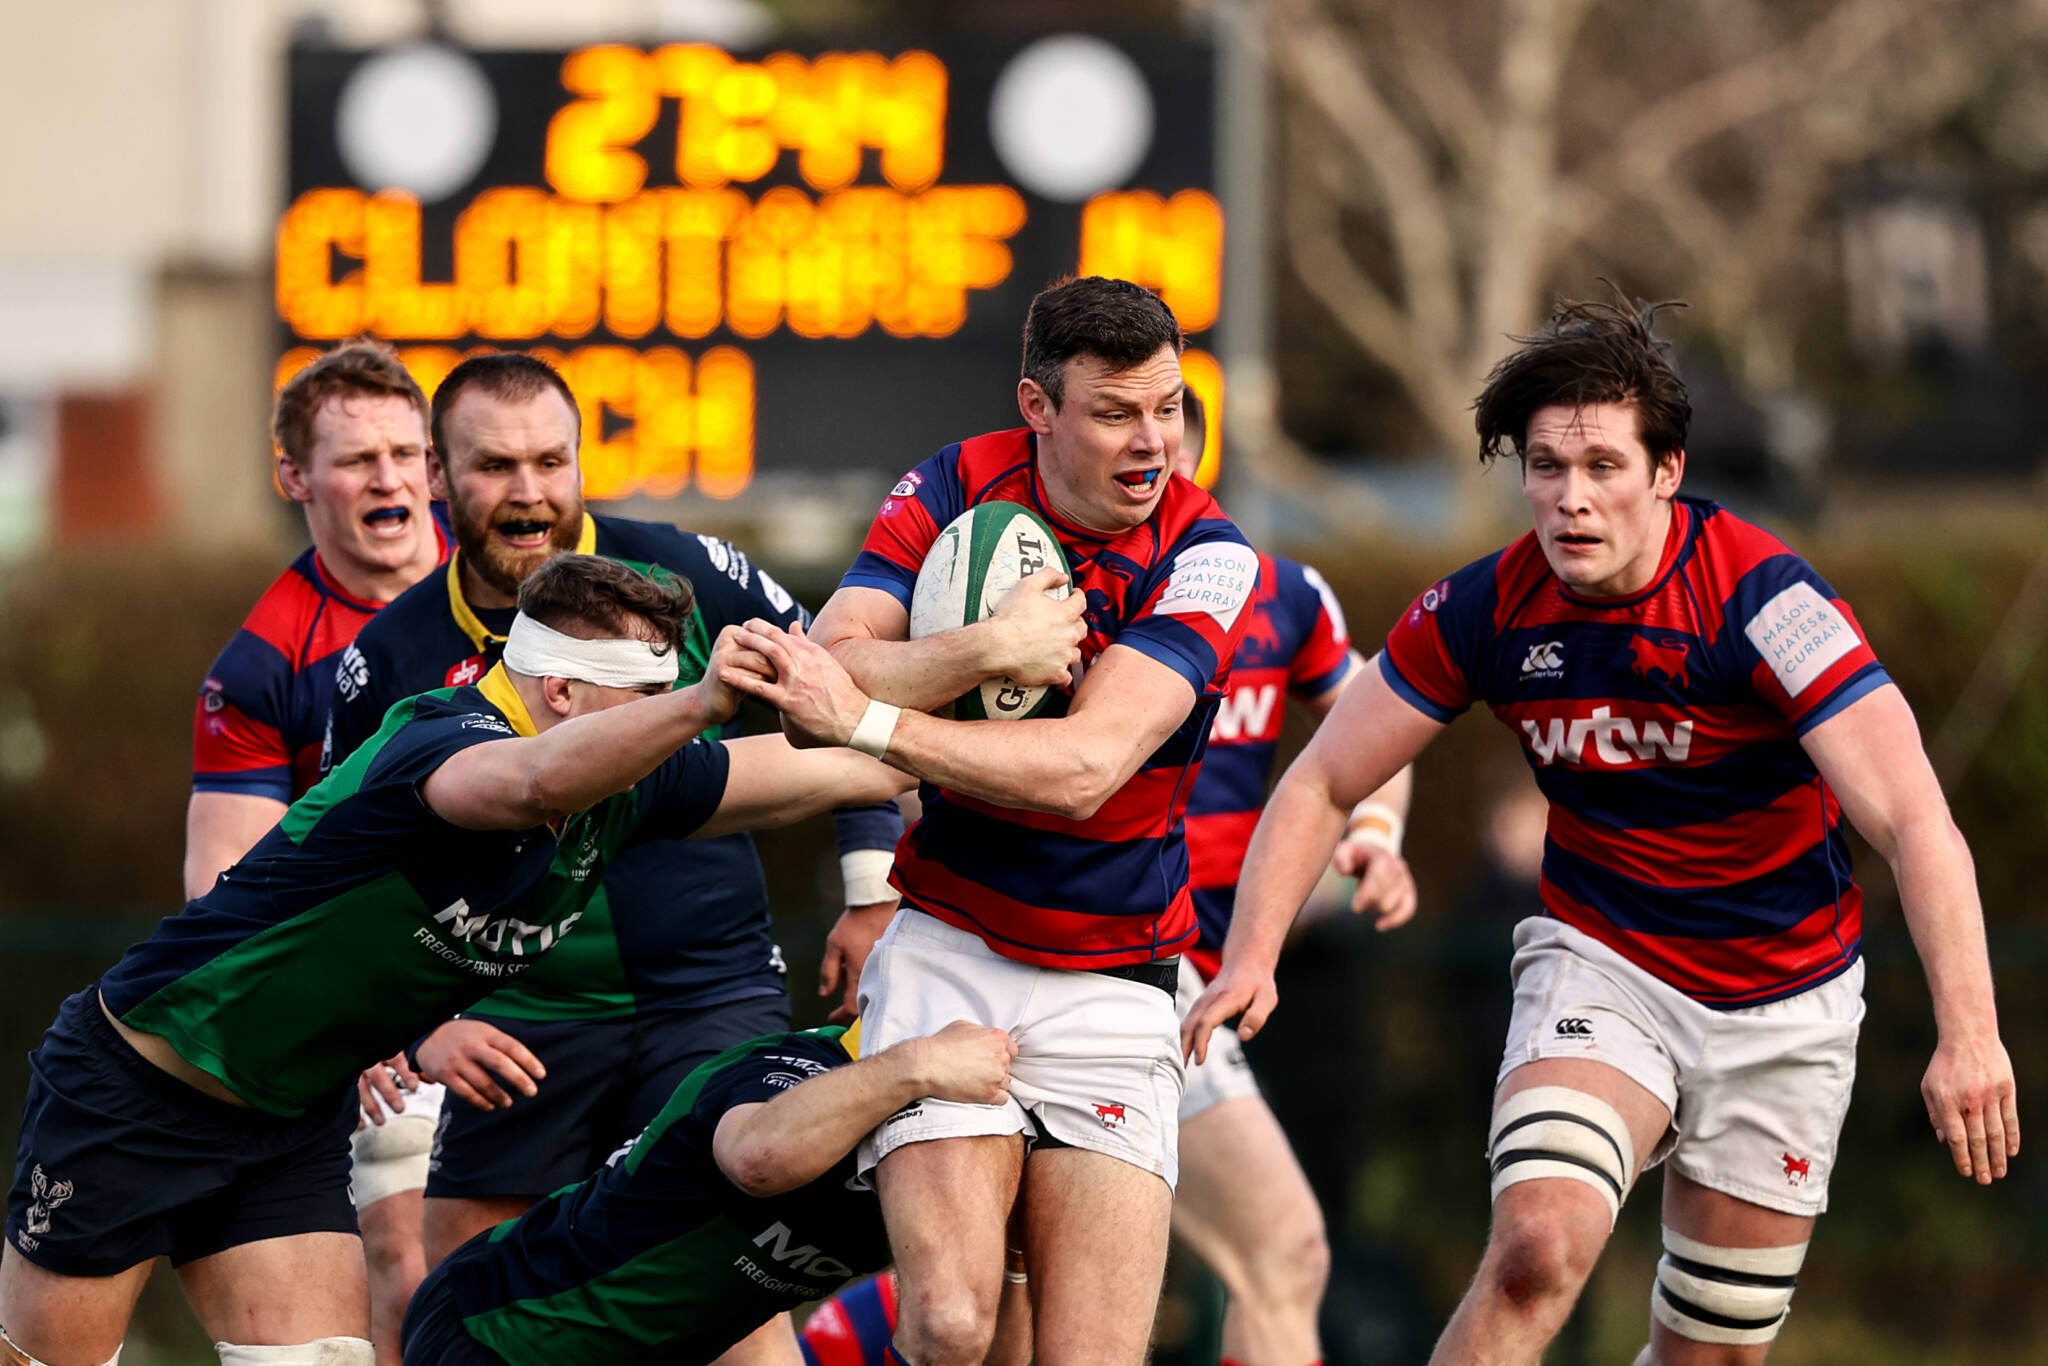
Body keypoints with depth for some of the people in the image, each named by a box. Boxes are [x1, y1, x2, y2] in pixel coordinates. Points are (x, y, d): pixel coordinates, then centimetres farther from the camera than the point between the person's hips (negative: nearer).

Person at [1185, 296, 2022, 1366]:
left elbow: (1914, 820, -30)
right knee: (1536, 1248, -27)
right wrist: (1249, 957, -16)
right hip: (1599, 967, 1)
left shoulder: (1763, 598, -24)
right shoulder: (1484, 610, -12)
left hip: (1785, 1004, -1)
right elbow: (1323, 785, 0)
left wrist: (1968, 1033, -42)